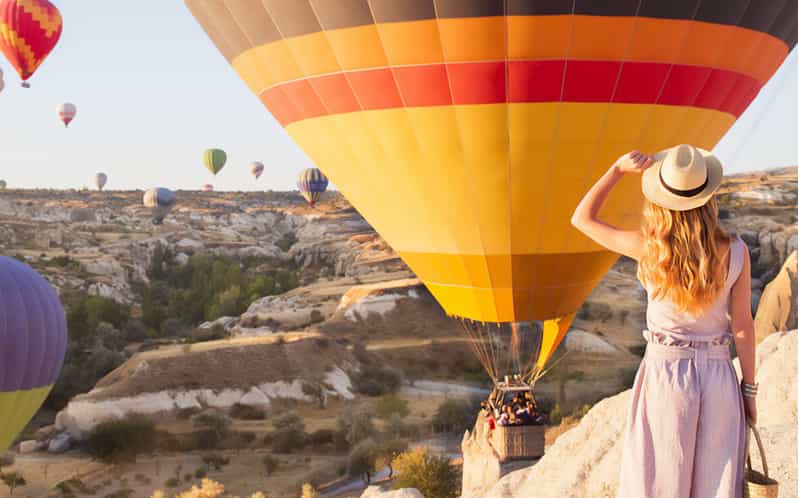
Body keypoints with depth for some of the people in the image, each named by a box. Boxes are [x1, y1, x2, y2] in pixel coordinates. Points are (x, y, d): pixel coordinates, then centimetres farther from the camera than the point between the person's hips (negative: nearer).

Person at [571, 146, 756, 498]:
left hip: (664, 374, -2)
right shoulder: (736, 252, -8)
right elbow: (742, 326, -3)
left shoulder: (649, 249, -13)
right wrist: (749, 390, 6)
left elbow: (581, 219, -2)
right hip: (718, 378, 2)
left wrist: (618, 169, -5)